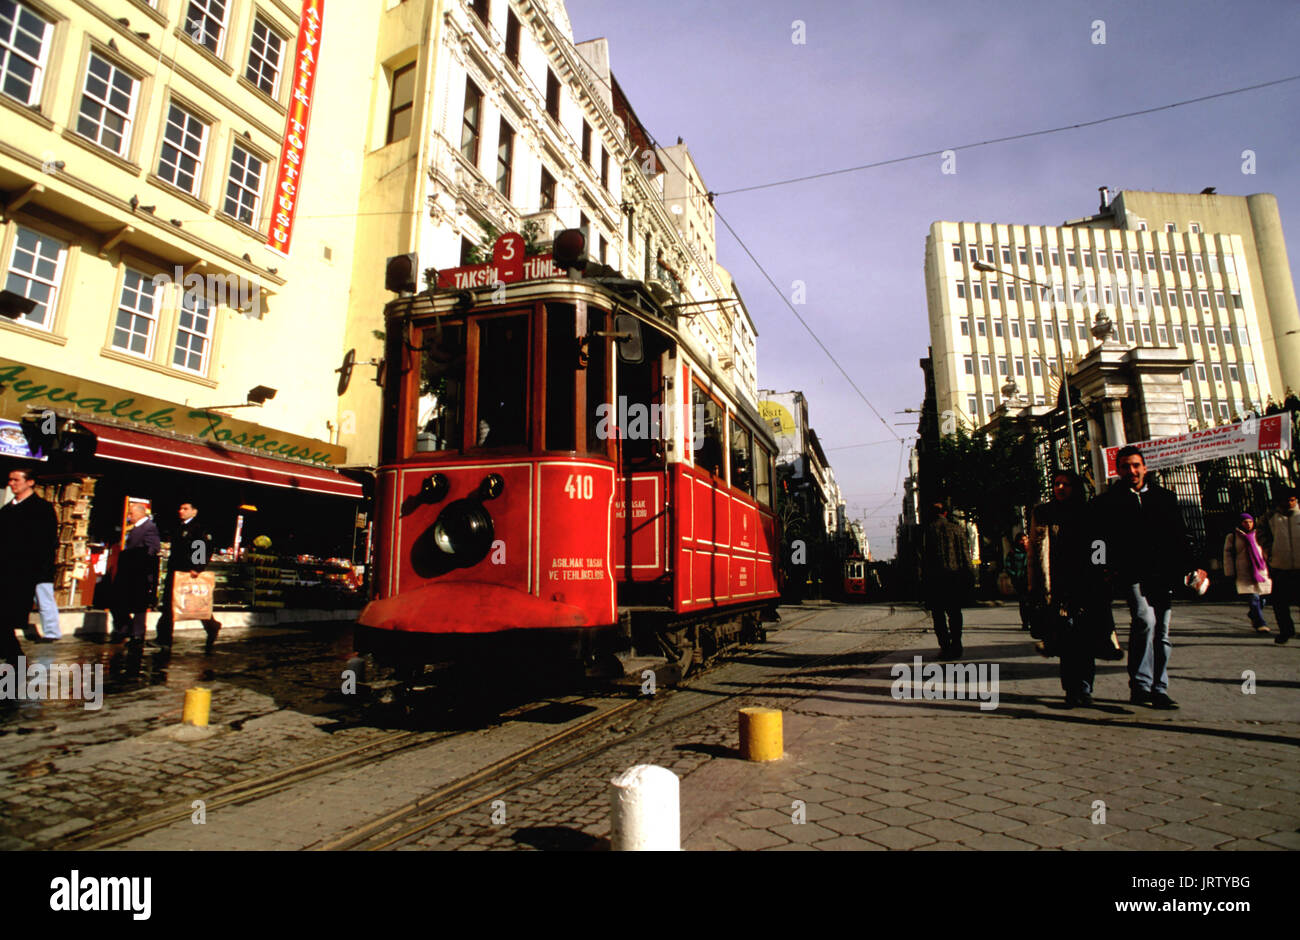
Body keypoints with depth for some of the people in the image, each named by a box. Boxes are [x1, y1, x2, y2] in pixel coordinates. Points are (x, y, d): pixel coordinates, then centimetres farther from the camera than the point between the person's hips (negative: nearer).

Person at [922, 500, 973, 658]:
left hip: (935, 576, -2)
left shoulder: (928, 530, -2)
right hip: (956, 574, 3)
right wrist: (968, 575, 9)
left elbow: (924, 556, -4)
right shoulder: (957, 529, 5)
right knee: (955, 612, 12)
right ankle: (956, 646, 9)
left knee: (938, 613, 4)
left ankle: (945, 646, -1)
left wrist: (924, 576, 0)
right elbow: (966, 553, 5)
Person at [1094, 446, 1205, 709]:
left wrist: (1190, 567, 6)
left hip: (1162, 574, 4)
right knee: (1145, 619, -22)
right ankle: (1140, 686, -14)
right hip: (1131, 572, -4)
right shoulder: (1106, 502, 4)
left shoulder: (1165, 497, 15)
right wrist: (1107, 569, -10)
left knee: (1161, 632, 6)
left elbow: (1180, 536, 16)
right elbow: (1102, 541, 2)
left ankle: (1159, 690, 17)